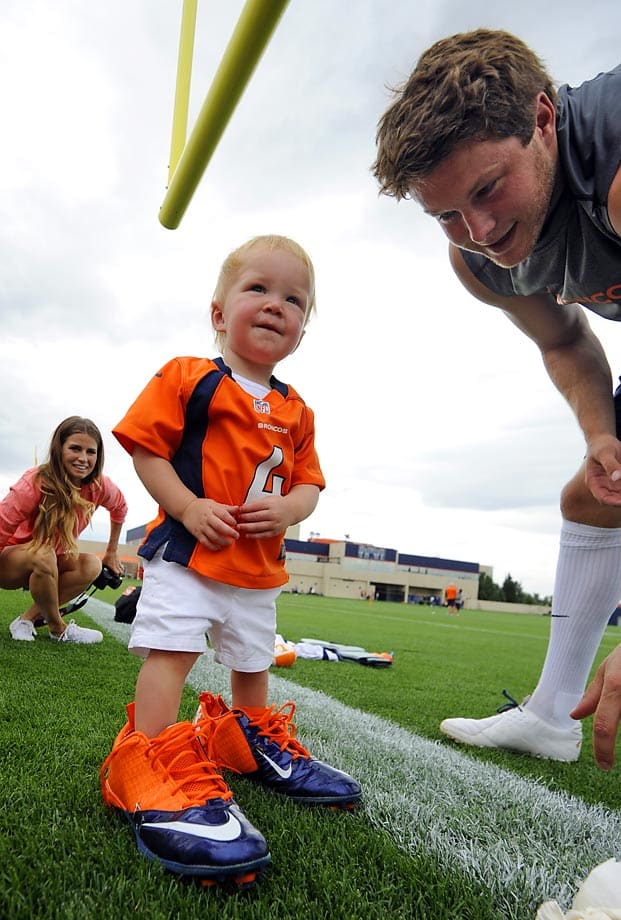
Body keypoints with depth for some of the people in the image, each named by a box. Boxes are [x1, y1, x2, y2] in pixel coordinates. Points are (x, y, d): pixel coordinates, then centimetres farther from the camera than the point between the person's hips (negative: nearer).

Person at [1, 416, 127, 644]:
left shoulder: (99, 486, -15)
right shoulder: (35, 483, -29)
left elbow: (119, 508, 8)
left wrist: (112, 552, 12)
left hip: (53, 565, 5)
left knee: (91, 565, -23)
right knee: (43, 556, -36)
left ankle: (28, 619, -11)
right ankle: (58, 628, -13)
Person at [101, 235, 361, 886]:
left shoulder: (296, 412, 7)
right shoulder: (188, 378, -7)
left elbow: (308, 482, 8)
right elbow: (145, 447, -10)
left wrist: (287, 508, -15)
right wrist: (189, 508, -21)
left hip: (259, 566, 6)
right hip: (186, 550, -5)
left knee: (253, 661, 19)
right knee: (170, 648, -11)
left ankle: (250, 744, 42)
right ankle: (153, 777, 0)